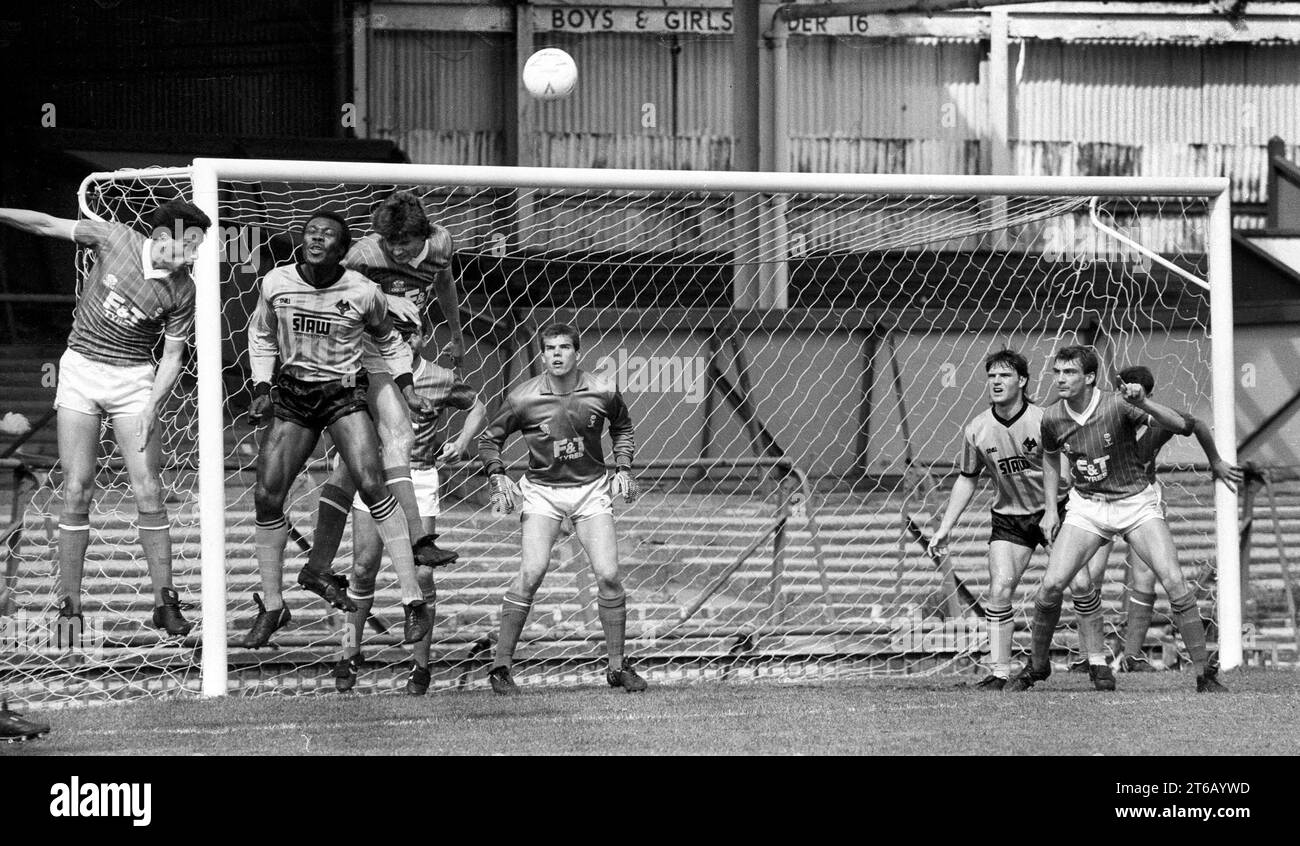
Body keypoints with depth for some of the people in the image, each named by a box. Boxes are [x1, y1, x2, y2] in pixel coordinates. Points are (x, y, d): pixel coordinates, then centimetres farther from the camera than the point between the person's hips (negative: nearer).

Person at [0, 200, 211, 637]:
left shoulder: (181, 291, -8)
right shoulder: (113, 239, -10)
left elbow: (172, 358, -3)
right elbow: (47, 225, -2)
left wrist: (151, 408, -14)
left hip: (134, 380, 0)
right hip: (81, 370, 0)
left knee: (148, 492, -7)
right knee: (77, 492, -4)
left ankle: (164, 602, 2)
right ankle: (69, 605, 1)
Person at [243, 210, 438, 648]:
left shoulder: (363, 293, -10)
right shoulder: (276, 284, -6)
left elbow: (388, 338, 11)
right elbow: (261, 336, 13)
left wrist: (406, 387, 3)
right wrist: (261, 388, 4)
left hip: (344, 393, -3)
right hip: (293, 394, 3)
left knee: (371, 484, -21)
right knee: (267, 496, -5)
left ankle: (414, 601, -18)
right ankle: (272, 606, 13)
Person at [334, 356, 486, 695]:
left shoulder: (440, 379, -2)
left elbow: (477, 407, 15)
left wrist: (463, 441, -2)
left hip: (419, 479, 0)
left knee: (422, 574, -6)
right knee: (363, 568, -4)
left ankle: (421, 664, 7)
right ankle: (351, 652, 12)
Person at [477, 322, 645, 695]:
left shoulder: (602, 392, -6)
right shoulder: (523, 398, -11)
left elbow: (622, 427, 15)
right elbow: (489, 438, 4)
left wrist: (623, 469, 3)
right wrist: (498, 478, -10)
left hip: (590, 488, 2)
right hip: (541, 491, -2)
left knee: (608, 575, -9)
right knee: (532, 571, -19)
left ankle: (617, 665, 7)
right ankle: (501, 665, -11)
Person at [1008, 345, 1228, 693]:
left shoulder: (1118, 405, -19)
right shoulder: (1052, 419, -7)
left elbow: (1178, 425, -28)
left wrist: (1143, 403, -45)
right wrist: (1051, 508, 8)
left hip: (1136, 502, -3)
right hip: (1087, 505, 3)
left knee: (1174, 582, -17)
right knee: (1051, 585, -11)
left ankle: (1205, 673, -8)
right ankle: (1037, 665, 12)